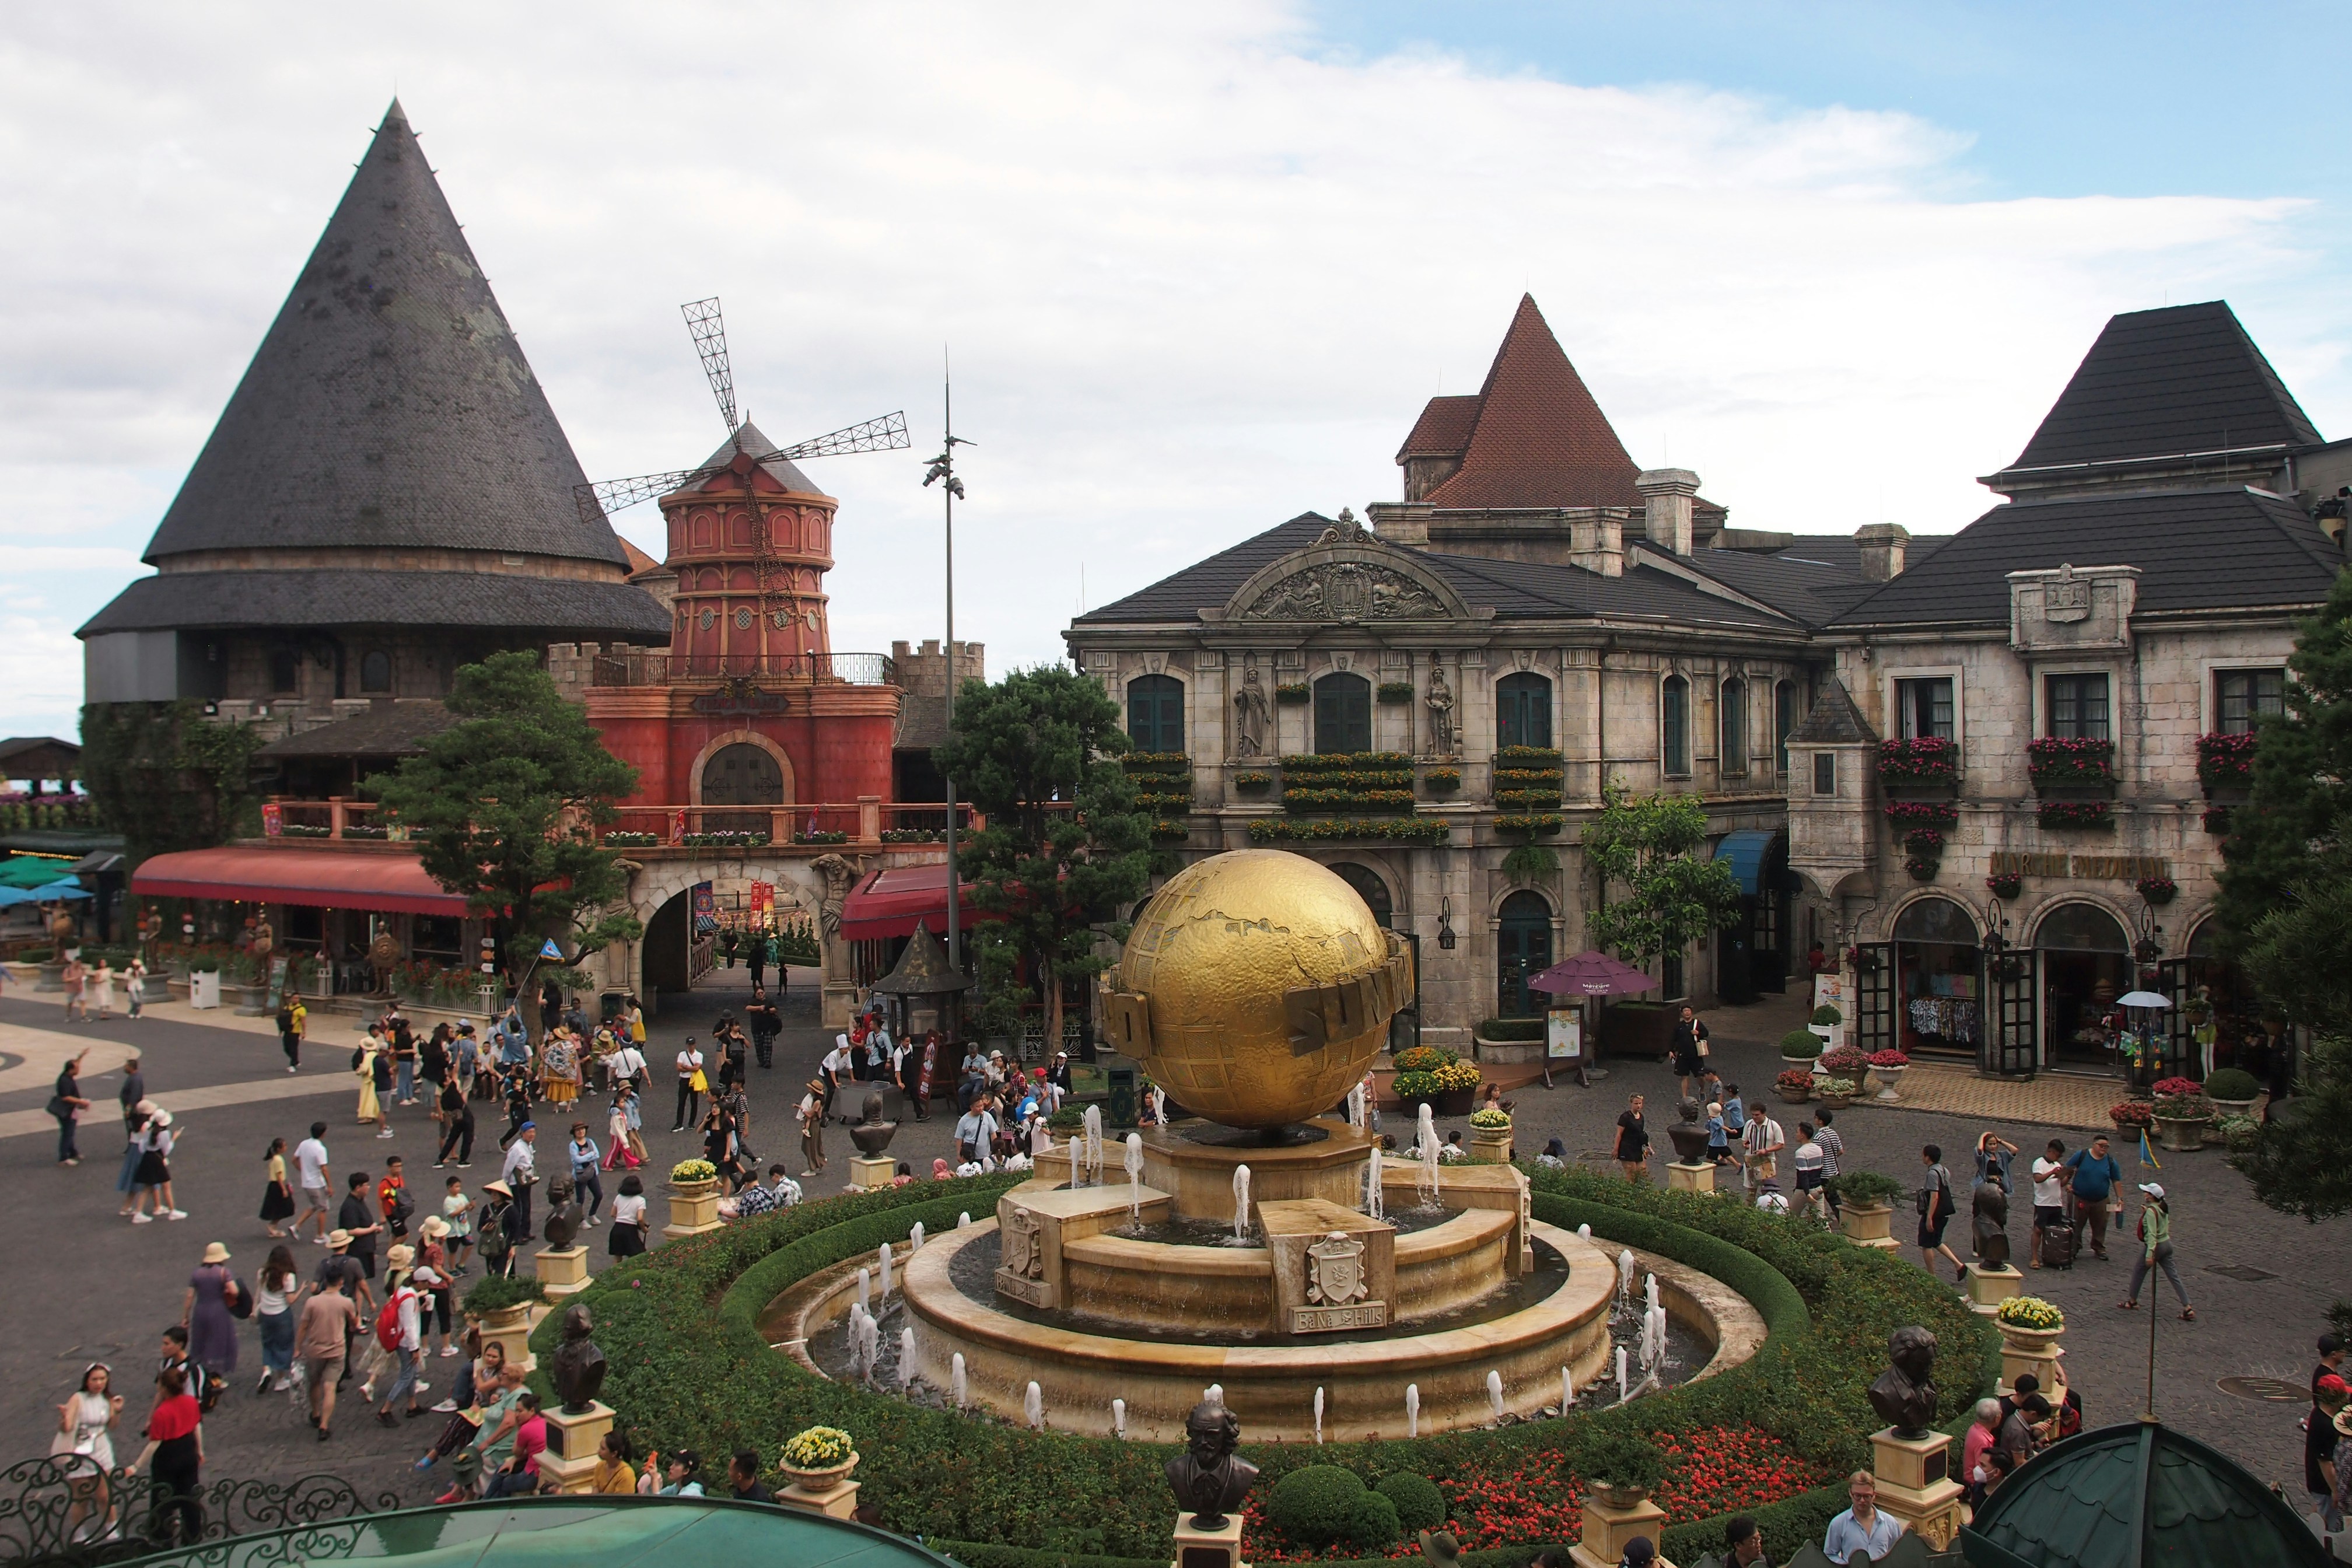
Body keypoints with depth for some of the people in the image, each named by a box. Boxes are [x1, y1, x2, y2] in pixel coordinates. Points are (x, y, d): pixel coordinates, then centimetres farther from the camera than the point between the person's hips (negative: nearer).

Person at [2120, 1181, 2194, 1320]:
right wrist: (2146, 1213, 11)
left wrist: (2150, 1253, -28)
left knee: (2138, 1272, 12)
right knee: (2173, 1276, 6)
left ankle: (2132, 1301, 25)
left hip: (2156, 1246, -8)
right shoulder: (2163, 1208, 6)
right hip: (2167, 1244, 8)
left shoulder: (2151, 1211, -20)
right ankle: (2188, 1309, 1)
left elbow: (2152, 1233, -25)